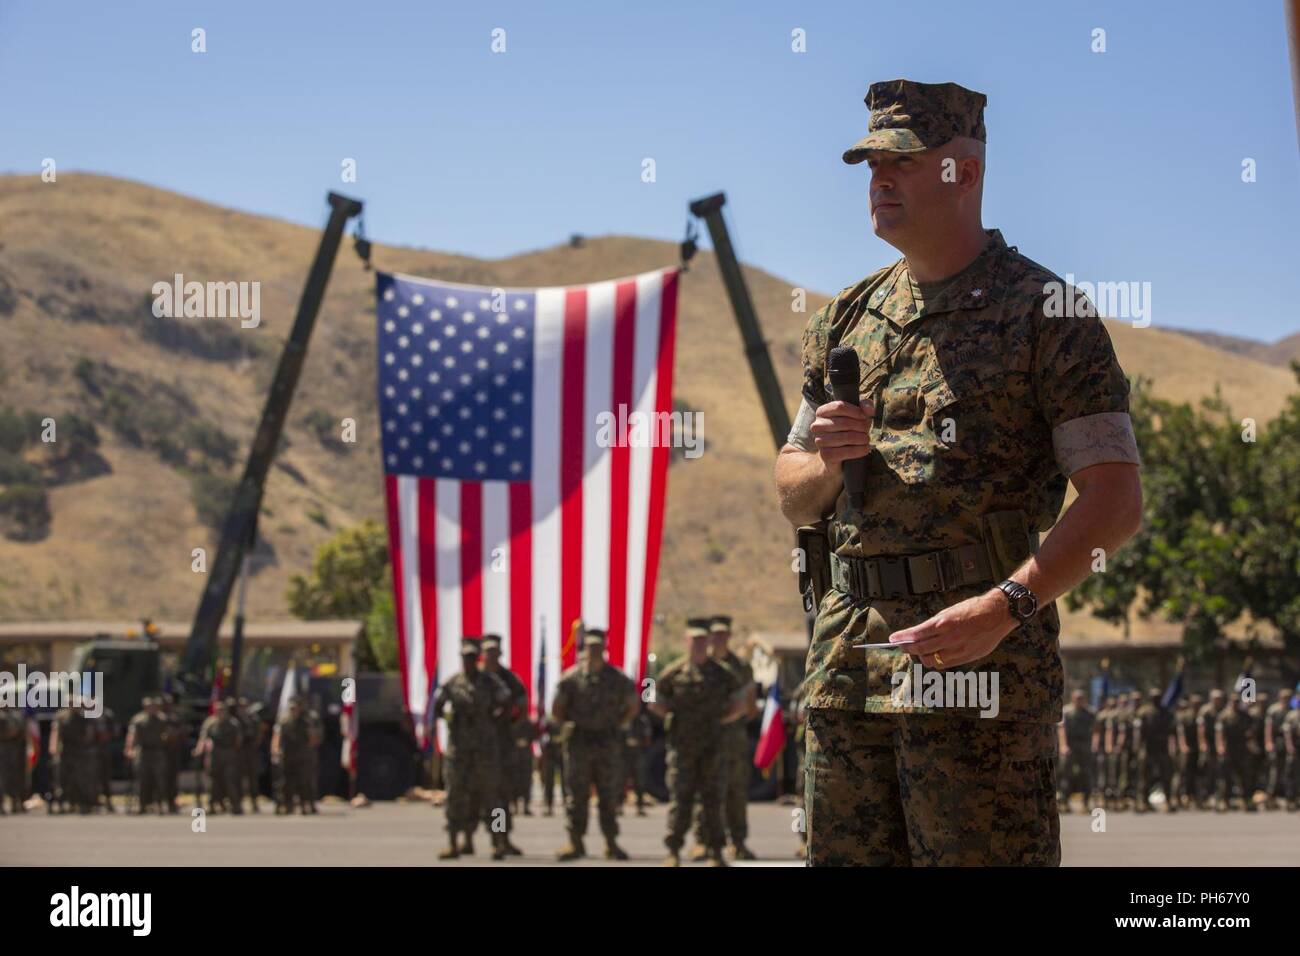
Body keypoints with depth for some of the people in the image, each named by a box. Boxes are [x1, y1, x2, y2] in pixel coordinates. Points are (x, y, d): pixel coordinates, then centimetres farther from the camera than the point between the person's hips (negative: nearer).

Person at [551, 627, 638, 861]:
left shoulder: (617, 677, 3)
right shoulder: (571, 677, -1)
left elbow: (632, 706, 14)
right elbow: (557, 710, 7)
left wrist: (617, 726, 7)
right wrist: (570, 724, 2)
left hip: (608, 743, 1)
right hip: (578, 742, -1)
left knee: (609, 796, 3)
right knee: (576, 794, -1)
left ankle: (611, 843, 9)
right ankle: (575, 843, 4)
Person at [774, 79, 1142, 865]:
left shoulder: (1047, 314, -2)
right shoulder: (845, 321, 17)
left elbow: (1117, 501, -9)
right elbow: (793, 499, 22)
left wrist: (1006, 606, -22)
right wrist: (828, 461, -2)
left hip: (984, 659, -6)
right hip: (847, 662, 6)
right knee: (846, 855, 9)